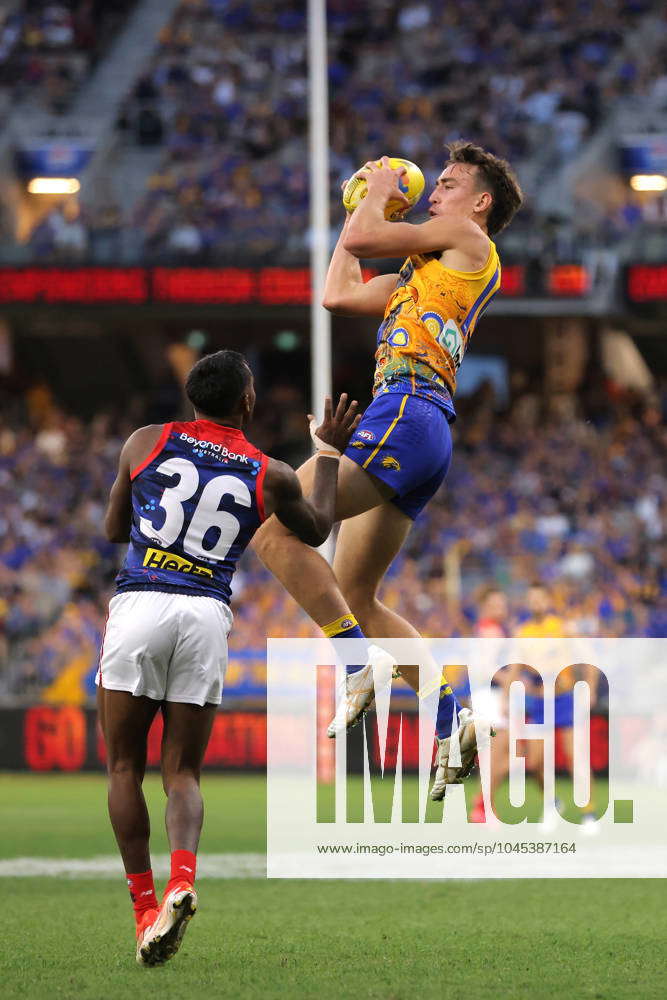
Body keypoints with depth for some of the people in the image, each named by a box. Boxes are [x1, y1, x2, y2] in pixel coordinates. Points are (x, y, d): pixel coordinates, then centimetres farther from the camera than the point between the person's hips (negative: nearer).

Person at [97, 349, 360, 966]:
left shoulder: (146, 444, 10)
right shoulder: (270, 477, 10)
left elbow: (113, 530, 22)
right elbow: (317, 530, 30)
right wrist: (331, 452, 39)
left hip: (139, 606, -1)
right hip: (207, 616, 1)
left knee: (126, 767, 7)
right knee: (183, 771, 7)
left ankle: (144, 905, -4)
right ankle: (183, 879, -20)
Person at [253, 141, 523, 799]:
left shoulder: (468, 239, 5)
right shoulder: (425, 271, 31)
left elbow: (358, 240, -2)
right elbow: (339, 294, 32)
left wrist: (376, 196, 18)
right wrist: (371, 204, 38)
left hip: (407, 412, -10)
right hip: (410, 428, 10)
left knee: (275, 528, -19)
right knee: (356, 597, 10)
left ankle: (360, 668, -22)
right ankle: (451, 716, 3)